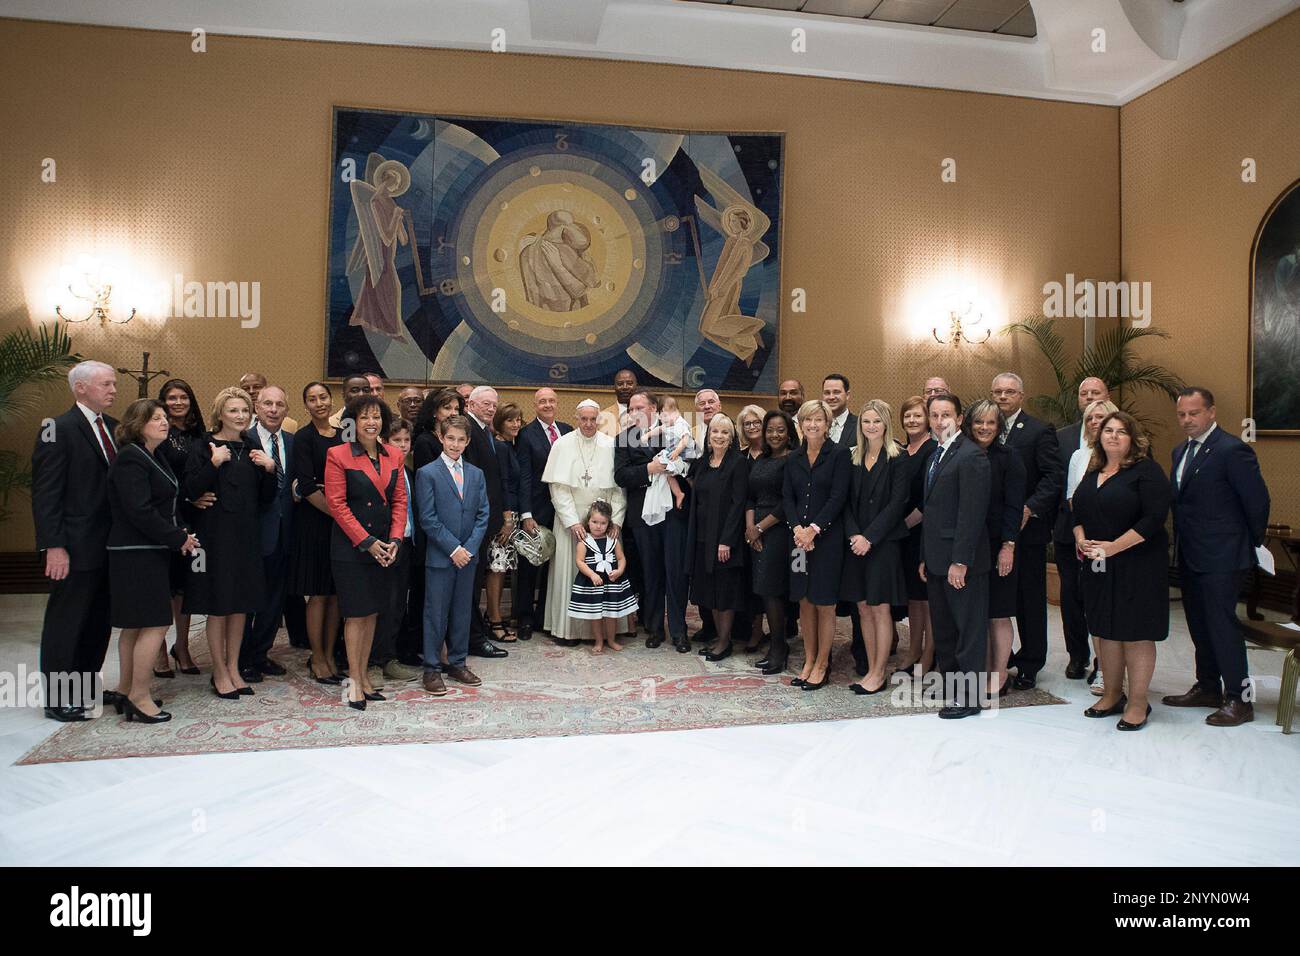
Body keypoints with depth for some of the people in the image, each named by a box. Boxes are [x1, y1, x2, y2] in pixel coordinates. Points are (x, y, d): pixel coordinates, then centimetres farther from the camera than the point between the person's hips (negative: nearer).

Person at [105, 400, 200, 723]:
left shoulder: (153, 457, 15)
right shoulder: (130, 459, -14)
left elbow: (166, 504, 18)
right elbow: (139, 511, -22)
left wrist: (181, 533, 2)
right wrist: (178, 538, -16)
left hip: (152, 551, 10)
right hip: (138, 554, -10)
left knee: (135, 625, 15)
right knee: (155, 623, -9)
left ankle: (125, 691, 24)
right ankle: (139, 697, -1)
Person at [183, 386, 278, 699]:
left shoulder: (252, 449, 11)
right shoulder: (204, 447, -4)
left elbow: (266, 499, 9)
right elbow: (191, 491, -12)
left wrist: (269, 469, -6)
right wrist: (214, 464, -22)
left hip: (247, 536, 5)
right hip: (215, 535, -5)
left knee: (241, 605, 10)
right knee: (218, 606, 3)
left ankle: (233, 668, 22)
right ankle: (220, 673, 15)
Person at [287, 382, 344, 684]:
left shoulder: (343, 436, 11)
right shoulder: (303, 438, -5)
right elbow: (307, 486, -13)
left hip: (343, 522, 5)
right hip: (315, 522, -5)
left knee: (336, 592, 8)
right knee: (318, 593, 0)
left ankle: (329, 655, 18)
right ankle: (317, 660, 11)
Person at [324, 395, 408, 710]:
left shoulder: (394, 456, 8)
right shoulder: (338, 455, -6)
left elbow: (400, 500, 8)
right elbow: (337, 503, -10)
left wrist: (395, 539, -5)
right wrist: (366, 541, -13)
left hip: (385, 546, 5)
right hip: (351, 546, -4)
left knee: (372, 612, 10)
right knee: (356, 613, 0)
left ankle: (364, 675, 21)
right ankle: (354, 680, 11)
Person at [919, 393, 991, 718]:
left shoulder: (971, 455, -13)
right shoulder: (935, 456, 16)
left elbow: (972, 512, -19)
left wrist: (960, 561, -21)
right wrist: (925, 557, 15)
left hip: (962, 560, -9)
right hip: (937, 560, 9)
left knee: (968, 629, 1)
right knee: (943, 629, 17)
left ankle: (968, 697, 10)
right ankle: (950, 688, 29)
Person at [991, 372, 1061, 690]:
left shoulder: (1039, 431, -5)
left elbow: (1053, 477, -11)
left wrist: (1030, 508, -21)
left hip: (1026, 528, -4)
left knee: (1030, 598, 7)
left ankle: (1030, 665, 18)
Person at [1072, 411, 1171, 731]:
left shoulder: (1146, 471, -8)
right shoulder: (1092, 473, 12)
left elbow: (1154, 518, -17)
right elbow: (1078, 513, 16)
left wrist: (1112, 547, -20)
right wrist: (1081, 540, -5)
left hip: (1136, 566, -6)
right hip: (1098, 568, 7)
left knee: (1136, 633, -1)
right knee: (1105, 631, 12)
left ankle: (1137, 703, 9)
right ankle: (1112, 695, 24)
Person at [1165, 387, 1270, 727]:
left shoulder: (1232, 450, -14)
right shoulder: (1181, 451, 12)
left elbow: (1258, 500, -12)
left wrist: (1253, 543, -2)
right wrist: (1181, 543, 11)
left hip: (1221, 557, -9)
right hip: (1190, 556, 9)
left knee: (1222, 622, -4)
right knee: (1199, 623, 16)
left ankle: (1238, 699, 6)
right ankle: (1207, 688, 29)